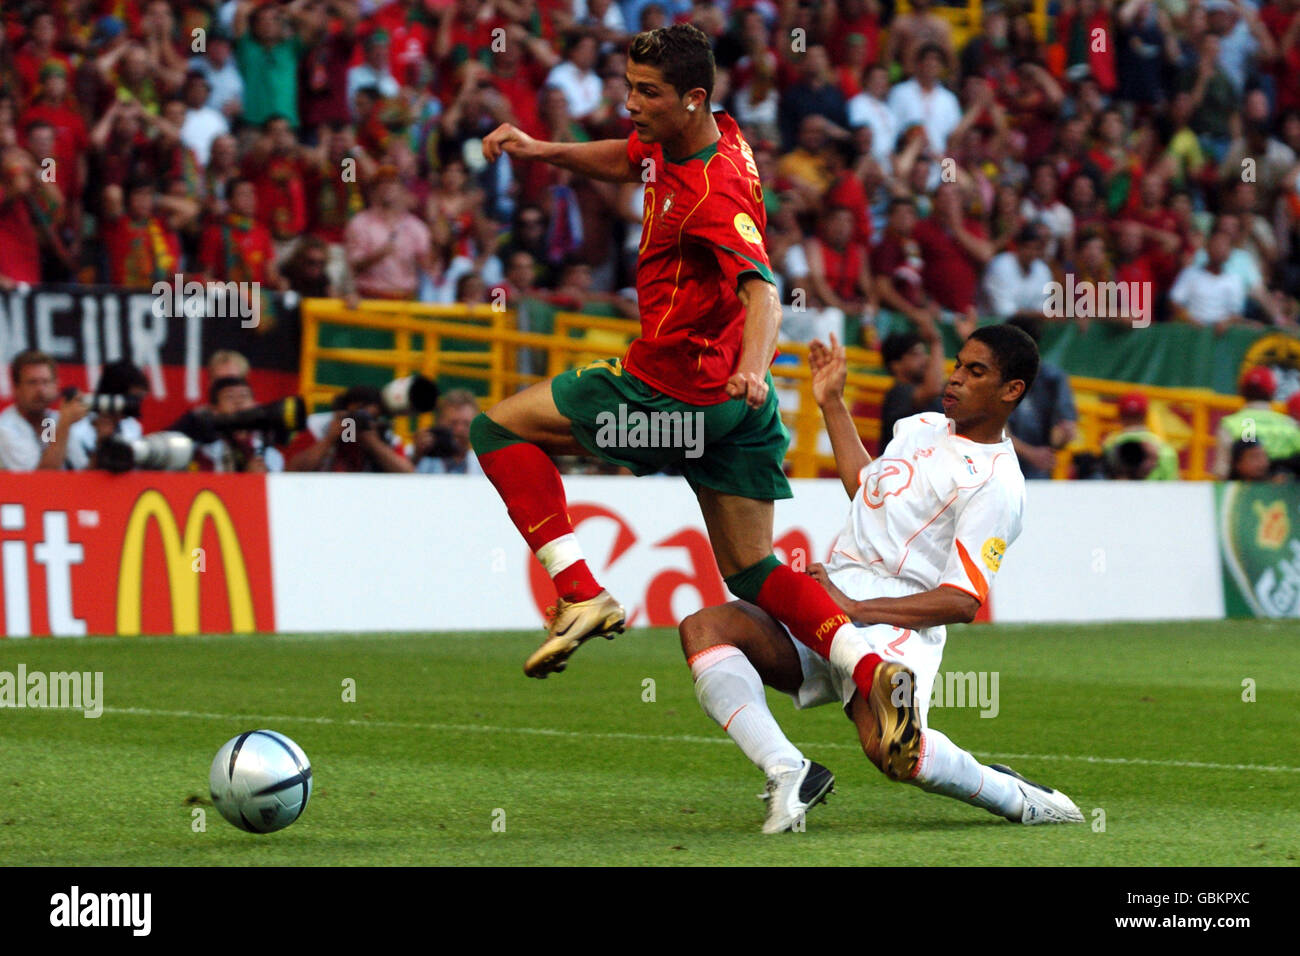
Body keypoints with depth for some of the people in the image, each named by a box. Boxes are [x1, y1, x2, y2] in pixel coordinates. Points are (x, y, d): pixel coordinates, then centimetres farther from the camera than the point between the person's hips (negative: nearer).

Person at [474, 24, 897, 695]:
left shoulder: (714, 191, -24)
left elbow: (762, 288, -39)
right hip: (735, 406, 9)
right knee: (752, 572, 7)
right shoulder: (695, 138, 4)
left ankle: (581, 595, -6)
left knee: (500, 427, 4)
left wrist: (752, 367, -58)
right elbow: (628, 161, 27)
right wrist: (540, 150, 13)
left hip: (678, 385, -9)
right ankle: (876, 672, -11)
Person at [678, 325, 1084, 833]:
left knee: (891, 749, -35)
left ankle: (1014, 797, -6)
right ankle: (788, 771, -28)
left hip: (893, 621, -8)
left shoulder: (995, 484, -6)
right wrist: (832, 402, 41)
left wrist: (855, 609, -18)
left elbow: (963, 602, -13)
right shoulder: (921, 428, 21)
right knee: (703, 628, -17)